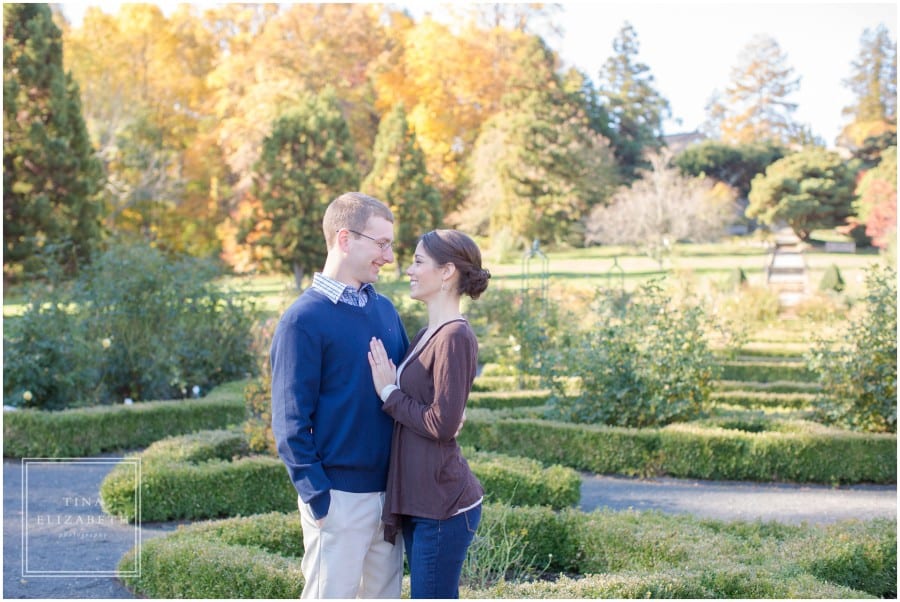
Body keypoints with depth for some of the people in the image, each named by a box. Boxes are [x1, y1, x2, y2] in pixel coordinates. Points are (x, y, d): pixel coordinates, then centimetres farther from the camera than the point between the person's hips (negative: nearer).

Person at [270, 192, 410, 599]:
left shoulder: (385, 309, 9)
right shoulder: (304, 319, -11)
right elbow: (290, 420, -12)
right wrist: (318, 498, -15)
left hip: (388, 488, 7)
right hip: (340, 495, -6)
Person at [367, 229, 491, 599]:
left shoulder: (455, 337, -16)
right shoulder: (425, 335, 13)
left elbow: (442, 424, -20)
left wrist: (389, 393, -10)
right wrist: (390, 387, 0)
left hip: (442, 505, -9)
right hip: (417, 500, 9)